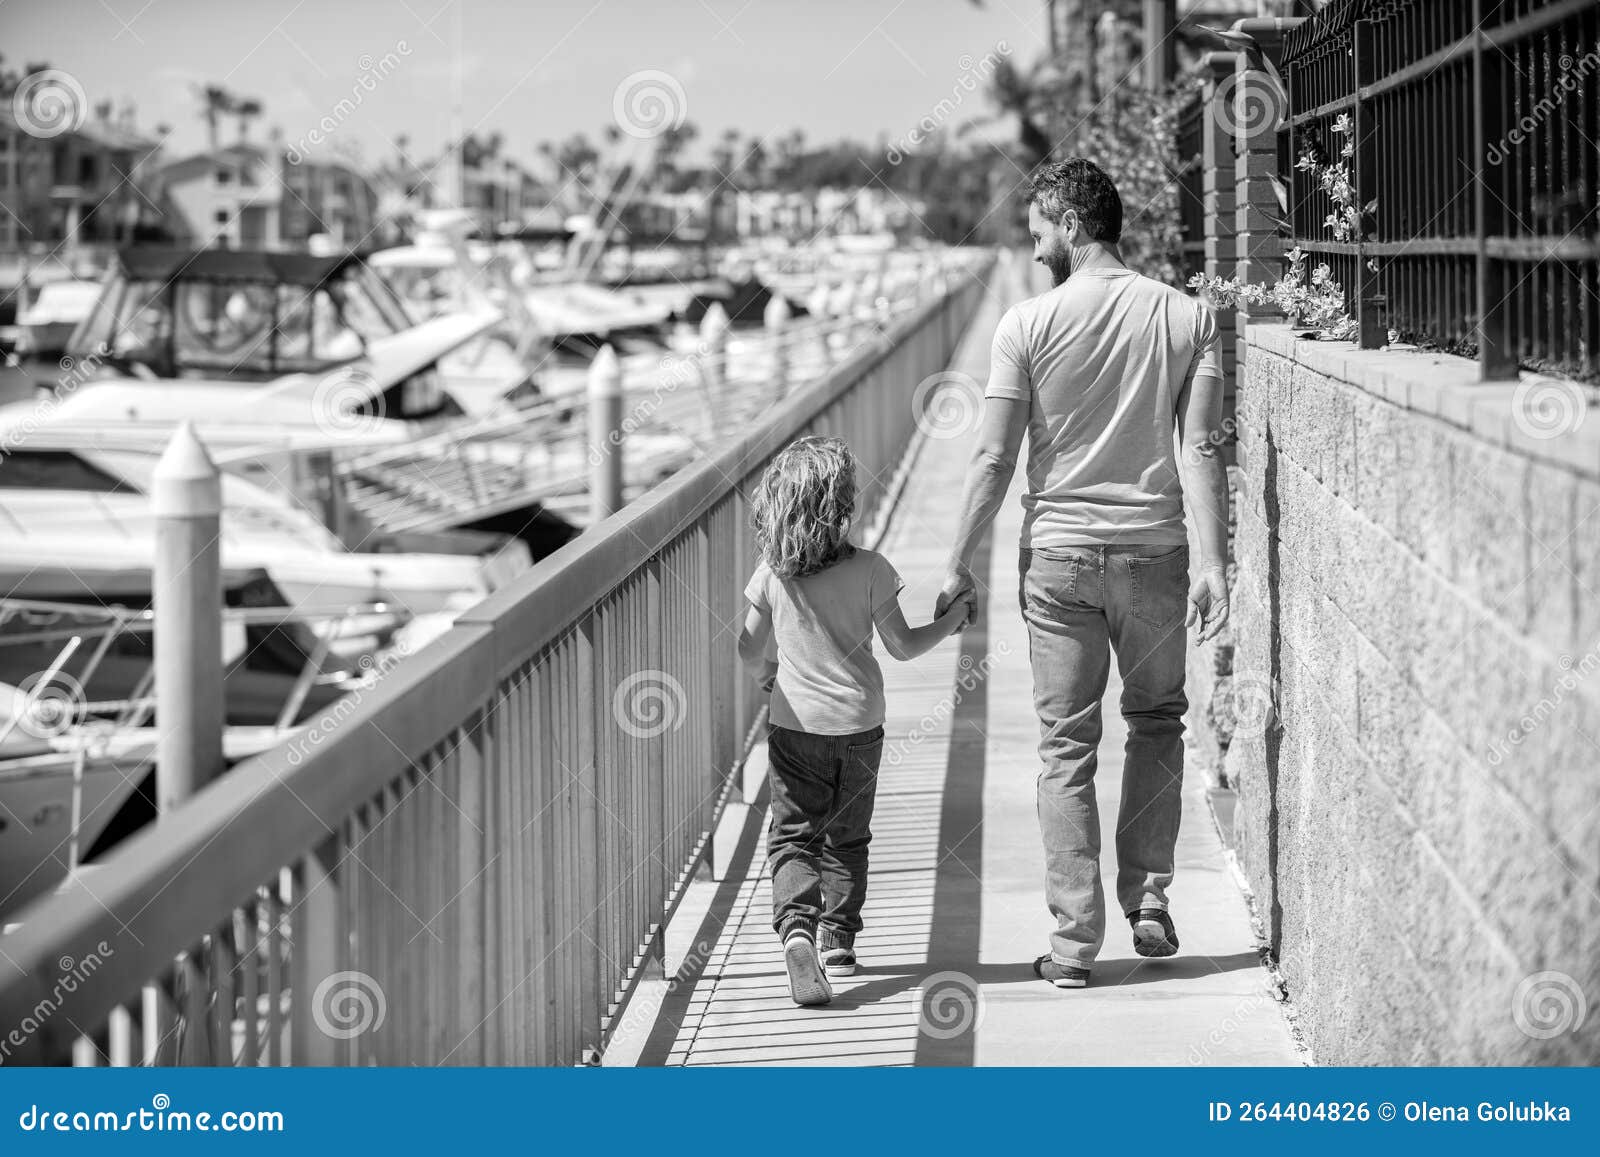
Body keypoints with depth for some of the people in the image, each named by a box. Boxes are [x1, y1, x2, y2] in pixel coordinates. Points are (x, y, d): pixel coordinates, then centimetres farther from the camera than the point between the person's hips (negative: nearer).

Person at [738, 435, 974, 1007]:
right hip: (858, 723, 0)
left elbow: (750, 649, 2)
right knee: (847, 835, 16)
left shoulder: (772, 573, -8)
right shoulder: (869, 569, -13)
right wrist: (951, 621, 11)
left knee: (793, 832, 2)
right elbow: (903, 646, -5)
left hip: (795, 723, 0)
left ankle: (796, 927, -21)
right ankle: (838, 939, 21)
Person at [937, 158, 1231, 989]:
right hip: (1153, 548, 1)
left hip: (1058, 553, -1)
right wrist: (1212, 564, -6)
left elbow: (994, 460, -6)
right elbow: (1200, 449, -6)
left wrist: (960, 565, 3)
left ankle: (1074, 940, 5)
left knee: (1066, 747, 6)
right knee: (1157, 722, 21)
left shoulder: (1027, 325, -6)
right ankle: (1148, 904, 16)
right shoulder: (1187, 318, -1)